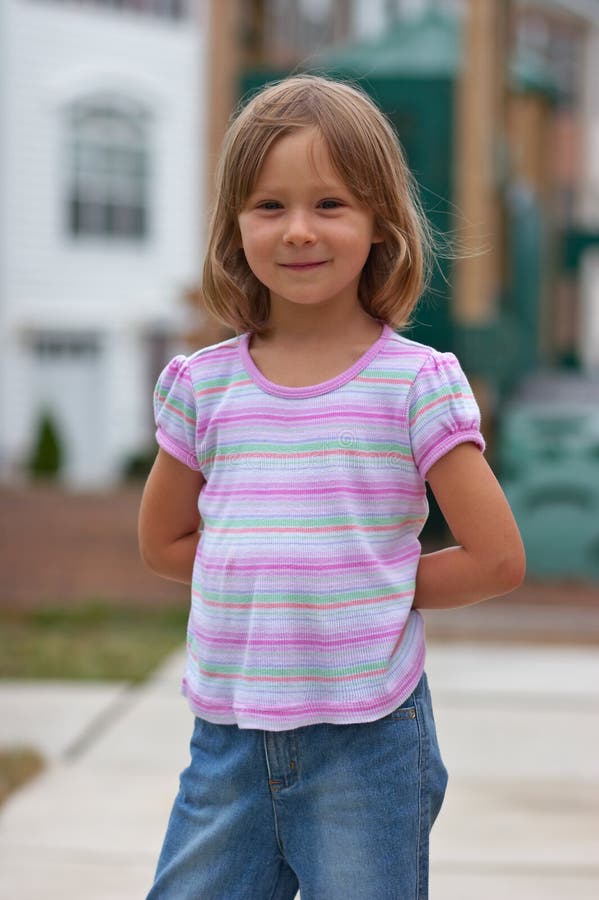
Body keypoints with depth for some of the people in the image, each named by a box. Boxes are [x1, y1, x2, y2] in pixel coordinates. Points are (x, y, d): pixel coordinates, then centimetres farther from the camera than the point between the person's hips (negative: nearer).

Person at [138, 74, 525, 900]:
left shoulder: (416, 384, -6)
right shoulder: (203, 385, 3)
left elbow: (496, 559, -5)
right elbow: (164, 540, 16)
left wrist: (371, 587, -4)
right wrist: (265, 579, 3)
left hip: (367, 736, -3)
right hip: (228, 731, 3)